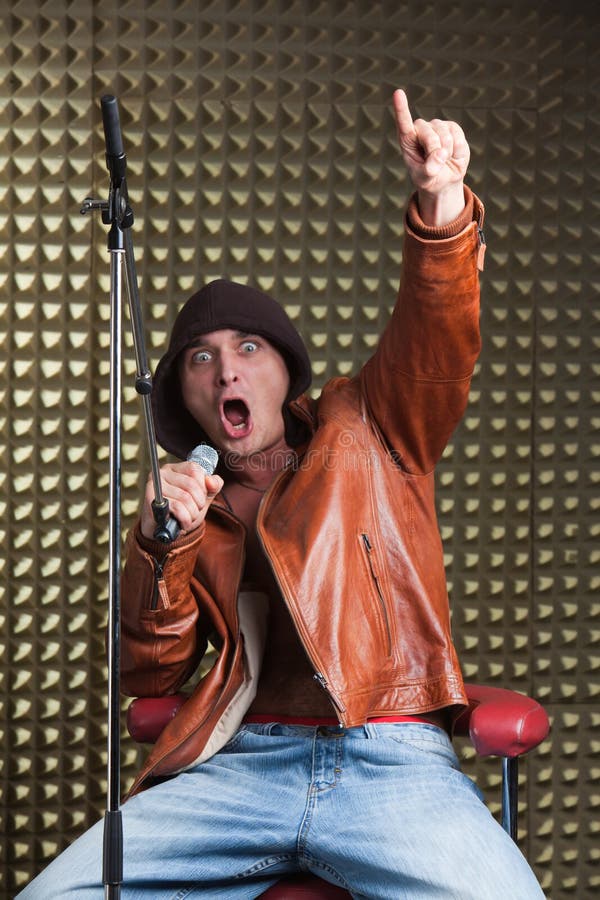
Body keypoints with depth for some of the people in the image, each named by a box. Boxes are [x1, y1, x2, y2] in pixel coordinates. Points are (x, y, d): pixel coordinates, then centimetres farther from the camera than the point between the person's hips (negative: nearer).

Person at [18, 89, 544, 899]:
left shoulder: (361, 432, 16)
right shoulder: (190, 504, 21)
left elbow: (435, 334, -3)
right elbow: (148, 677, 17)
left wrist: (442, 207, -24)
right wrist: (163, 545, -1)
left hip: (391, 758, -2)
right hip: (238, 764, 2)